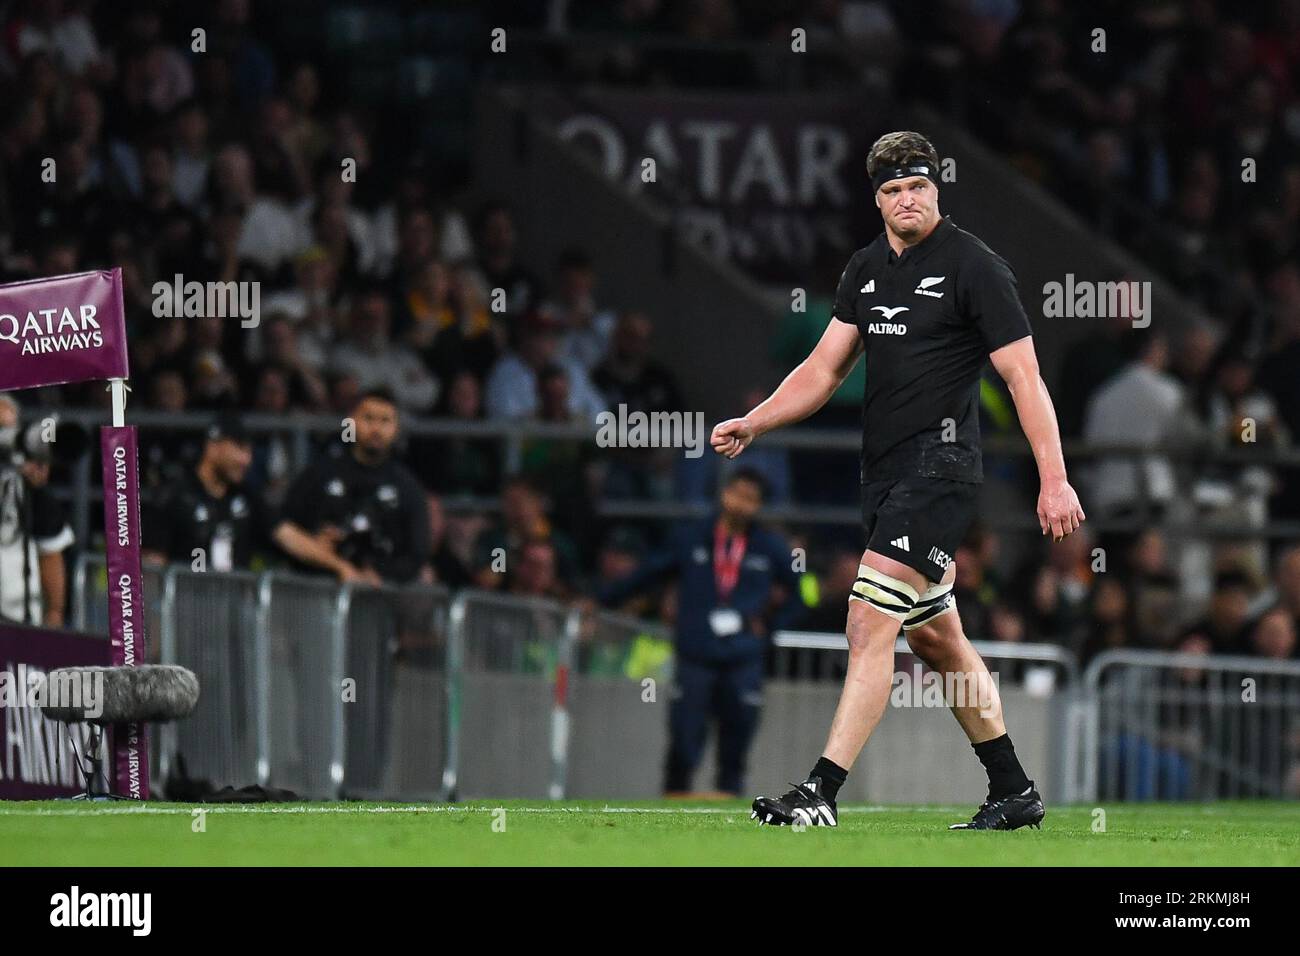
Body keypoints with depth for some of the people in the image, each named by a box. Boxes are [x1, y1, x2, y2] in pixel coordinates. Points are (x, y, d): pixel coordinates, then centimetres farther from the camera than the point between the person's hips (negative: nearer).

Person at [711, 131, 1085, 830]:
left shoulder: (973, 266, -8)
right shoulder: (866, 269, 14)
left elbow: (1024, 377, -10)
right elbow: (824, 370, 17)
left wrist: (1054, 481, -15)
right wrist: (751, 424, 3)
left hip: (940, 463, -8)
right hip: (884, 470, 8)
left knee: (870, 622, -17)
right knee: (935, 637, 14)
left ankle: (822, 793, -21)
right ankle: (1014, 793, 25)